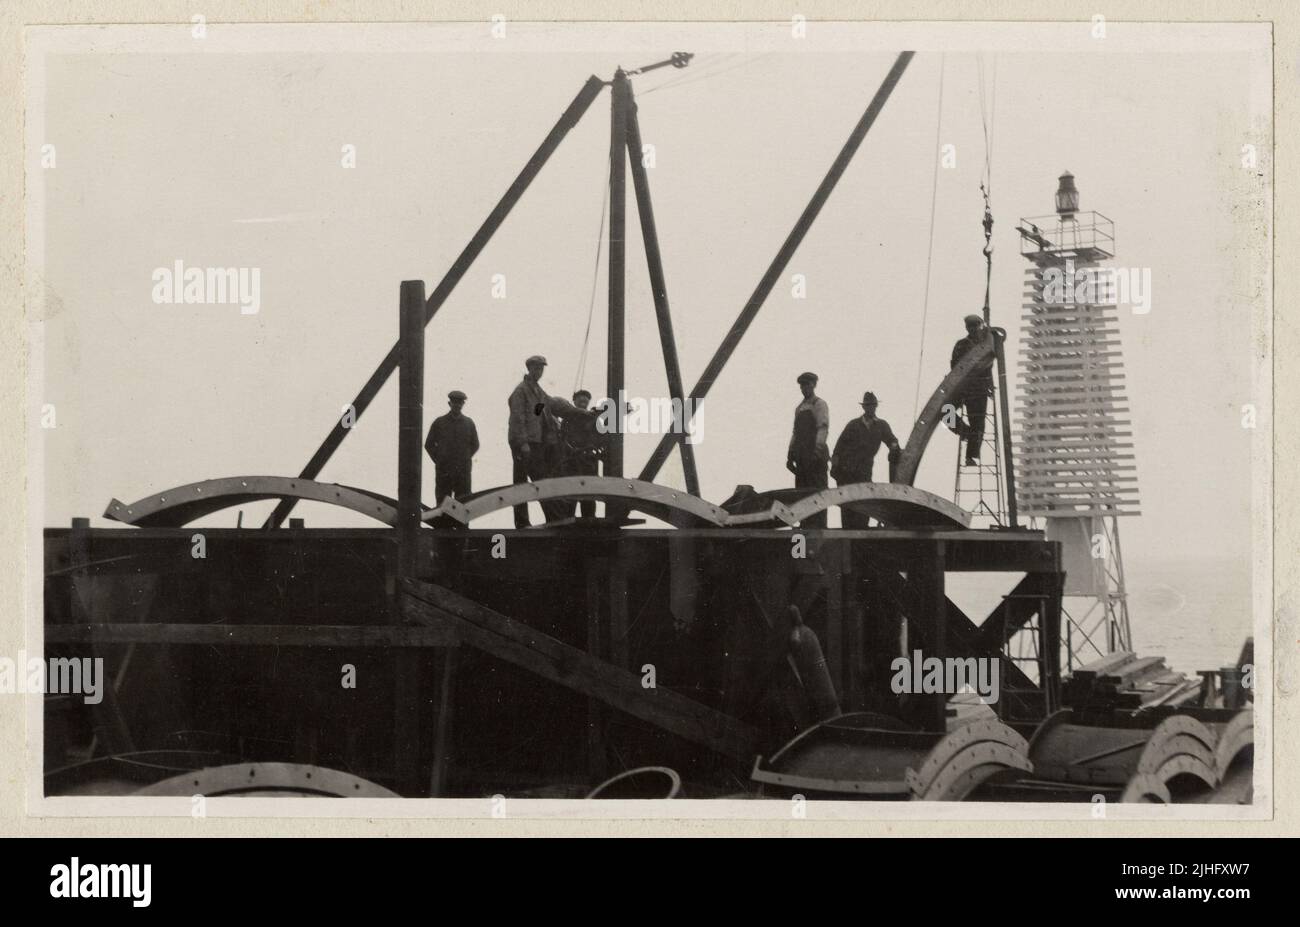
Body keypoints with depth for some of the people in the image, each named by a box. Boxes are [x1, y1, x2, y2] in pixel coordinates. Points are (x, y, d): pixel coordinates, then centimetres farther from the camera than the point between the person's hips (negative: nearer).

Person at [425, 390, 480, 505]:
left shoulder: (468, 423, 8)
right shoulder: (439, 422, 4)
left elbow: (475, 445, 16)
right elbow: (428, 444, 9)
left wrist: (464, 460, 7)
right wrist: (438, 460, 3)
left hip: (463, 470, 1)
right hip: (443, 472, -1)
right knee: (442, 503, 0)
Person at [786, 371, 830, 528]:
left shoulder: (819, 404, 1)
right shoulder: (799, 408, 23)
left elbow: (823, 428, -11)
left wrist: (817, 449, -23)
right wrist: (790, 455, 15)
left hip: (815, 454, -8)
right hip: (802, 455, 8)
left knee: (817, 489, -10)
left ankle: (819, 526, -14)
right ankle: (806, 525, 6)